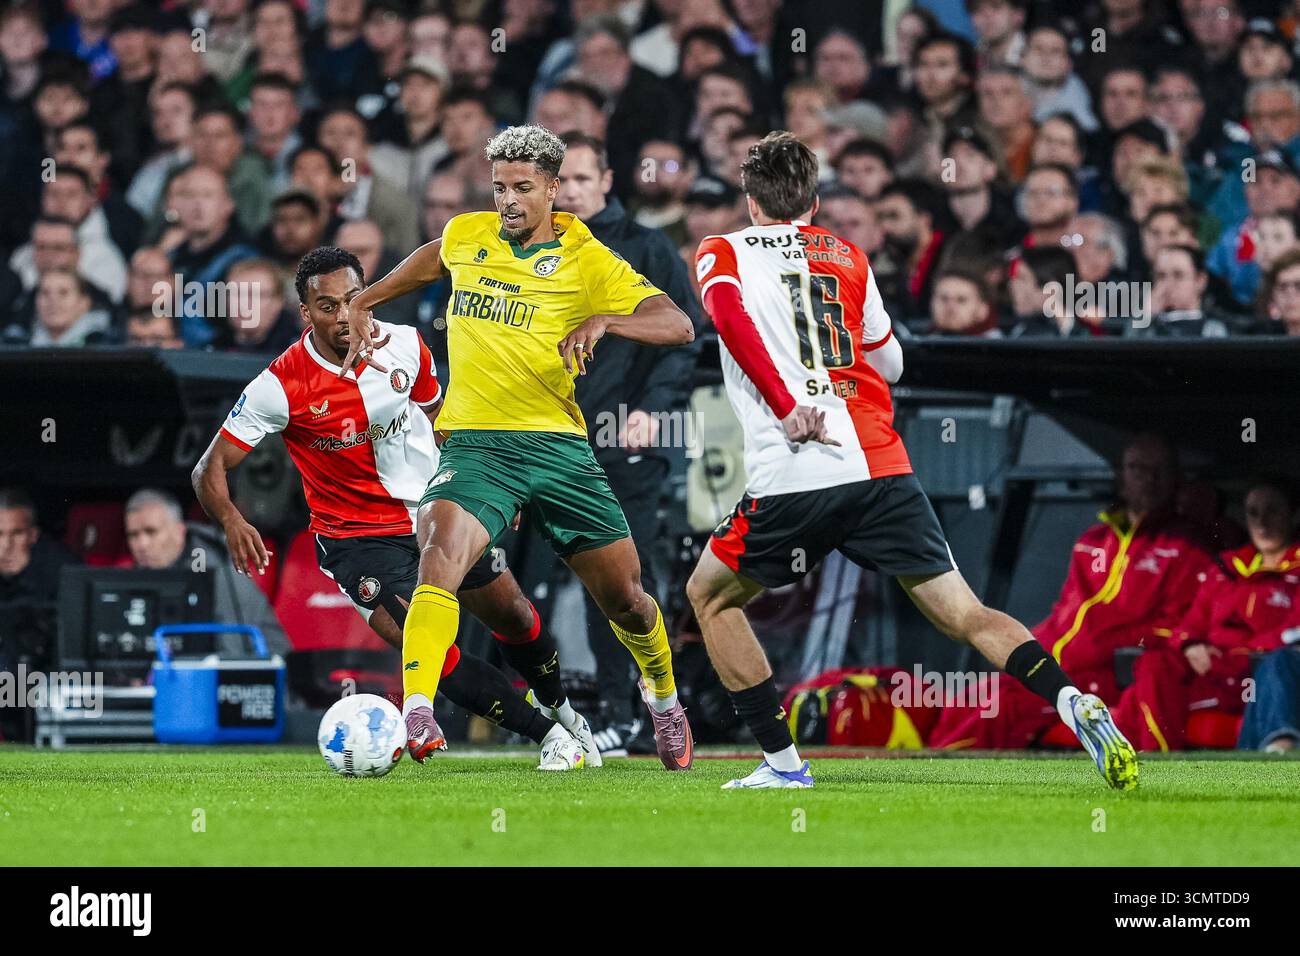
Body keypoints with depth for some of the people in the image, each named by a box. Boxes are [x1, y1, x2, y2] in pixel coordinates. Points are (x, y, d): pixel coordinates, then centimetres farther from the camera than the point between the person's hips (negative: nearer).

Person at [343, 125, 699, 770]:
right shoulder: (465, 235, 8)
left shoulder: (586, 261, -3)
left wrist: (603, 321, -29)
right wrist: (362, 304, 34)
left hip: (557, 446, -1)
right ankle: (416, 716, -36)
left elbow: (677, 326, -13)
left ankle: (663, 694, 38)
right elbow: (433, 259, 35)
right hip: (474, 444, 1)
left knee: (624, 598, 7)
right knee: (442, 554, -29)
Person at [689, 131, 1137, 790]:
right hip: (880, 465, 3)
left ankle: (782, 762, 13)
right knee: (964, 614, 3)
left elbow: (729, 315, -11)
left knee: (710, 596, 20)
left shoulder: (722, 252, 12)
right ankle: (1071, 700, -23)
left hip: (792, 479, -3)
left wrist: (785, 407, -17)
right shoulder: (848, 258, 21)